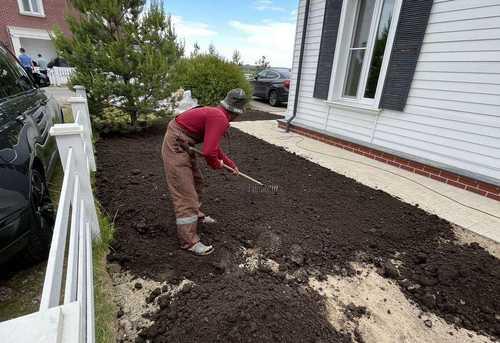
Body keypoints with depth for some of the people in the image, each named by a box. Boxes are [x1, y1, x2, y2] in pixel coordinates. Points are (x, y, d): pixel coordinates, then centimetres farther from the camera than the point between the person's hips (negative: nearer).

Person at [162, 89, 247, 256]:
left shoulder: (215, 113, 11)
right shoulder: (220, 119, -22)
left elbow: (214, 146, 22)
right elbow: (209, 152, -30)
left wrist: (231, 164, 24)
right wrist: (217, 165, -7)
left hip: (183, 146, 11)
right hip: (175, 148, -11)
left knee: (196, 181, 23)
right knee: (185, 193, -7)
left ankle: (196, 215, 43)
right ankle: (189, 241, 2)